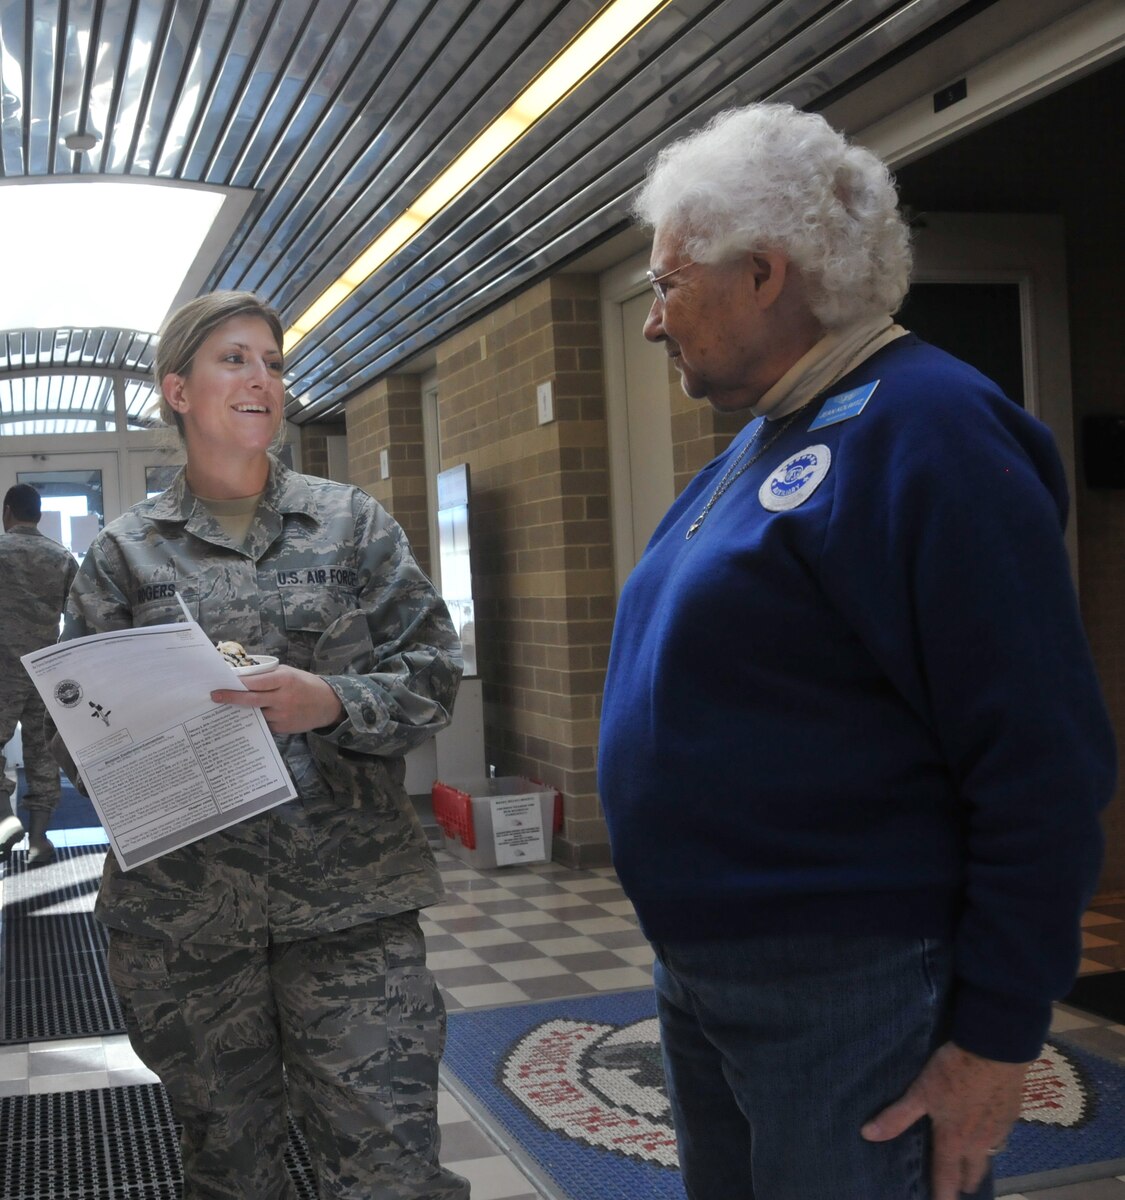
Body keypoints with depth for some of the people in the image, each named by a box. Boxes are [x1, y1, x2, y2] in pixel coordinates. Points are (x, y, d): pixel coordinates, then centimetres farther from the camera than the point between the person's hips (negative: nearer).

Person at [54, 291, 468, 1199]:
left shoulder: (352, 525, 7)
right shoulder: (124, 553, 7)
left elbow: (434, 679, 2)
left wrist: (331, 703, -16)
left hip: (350, 902, -1)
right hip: (181, 912, 1)